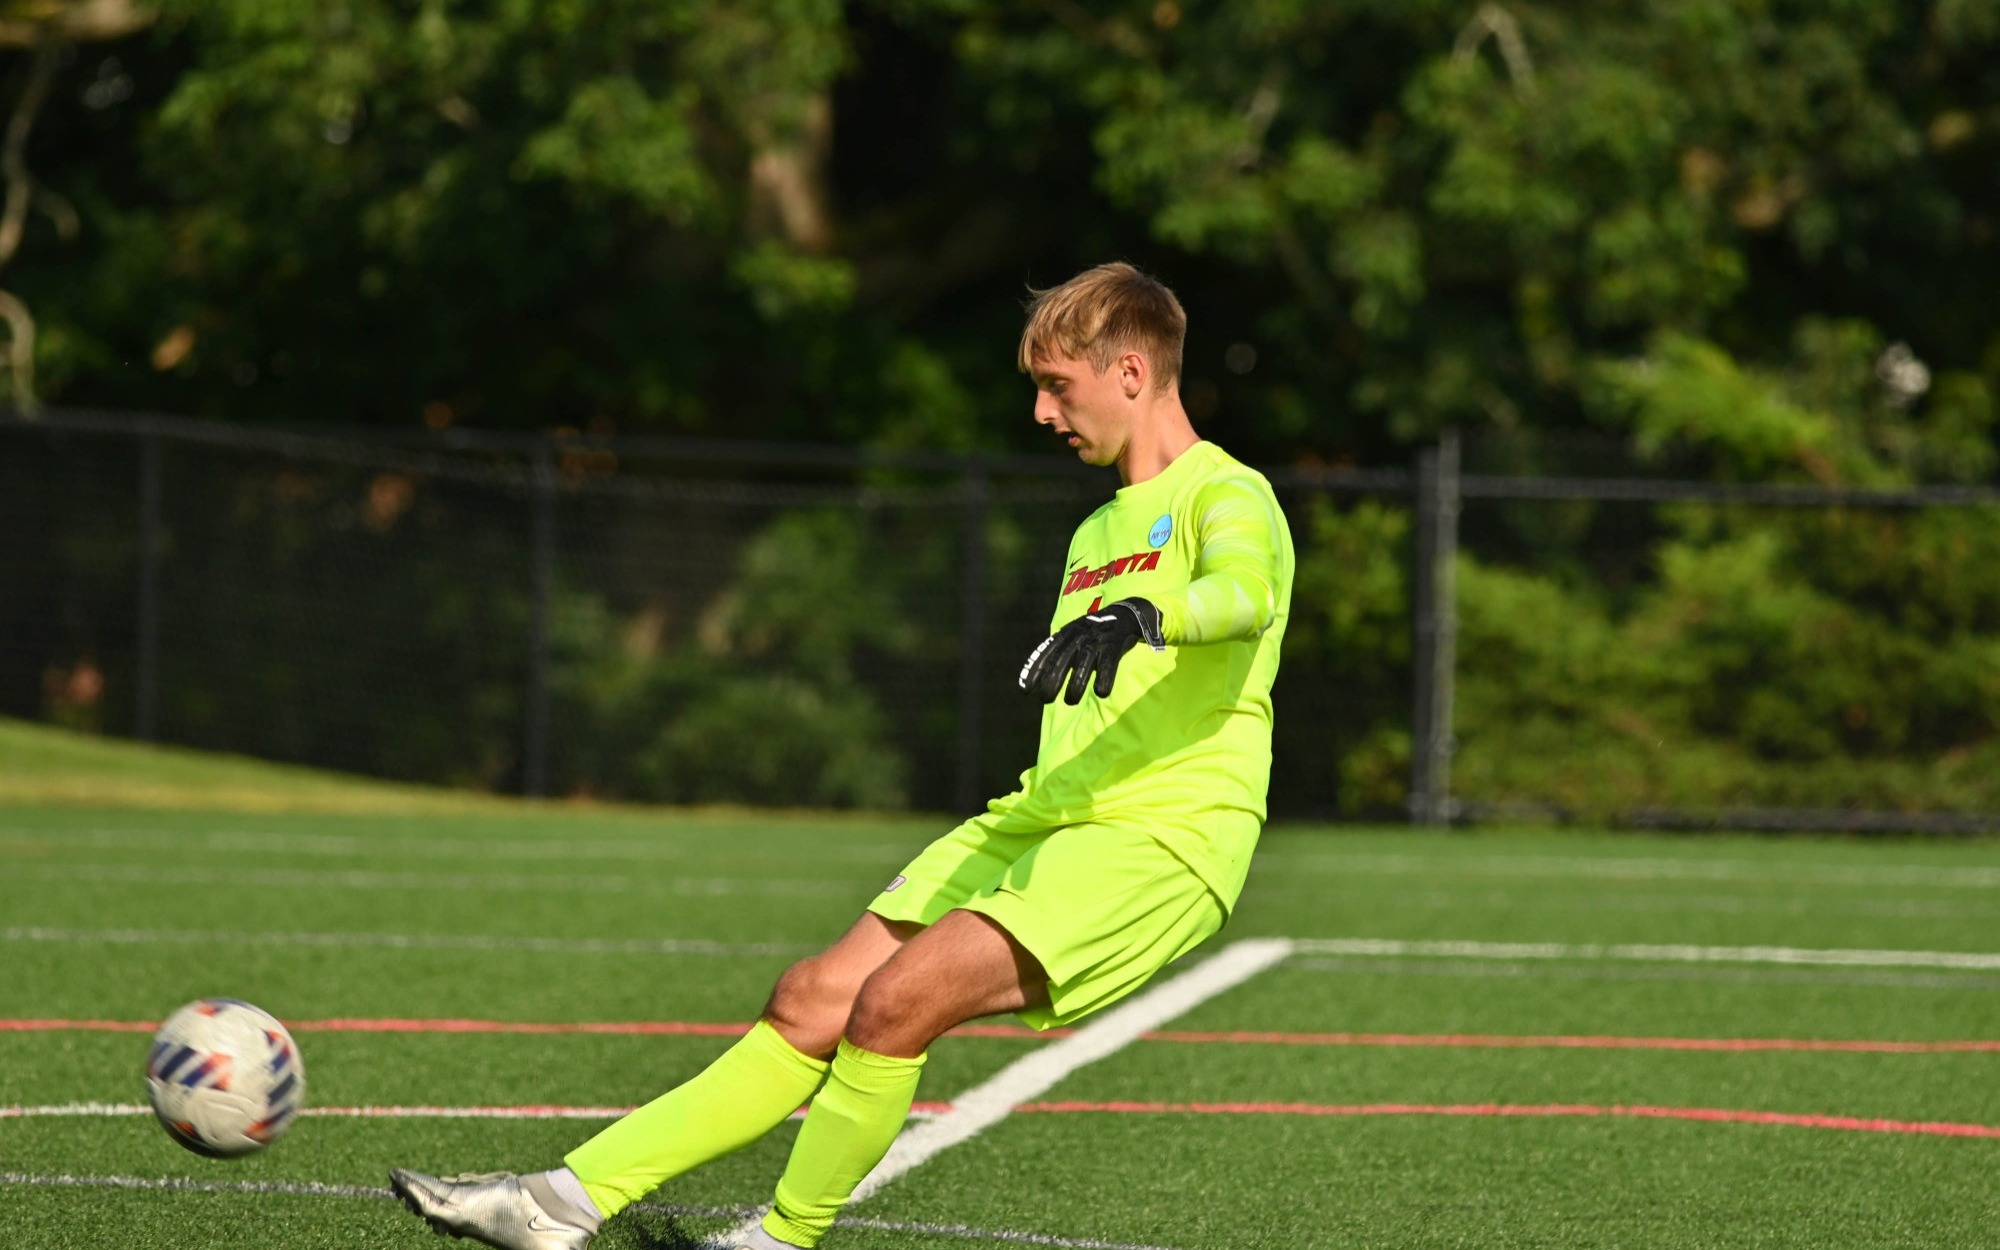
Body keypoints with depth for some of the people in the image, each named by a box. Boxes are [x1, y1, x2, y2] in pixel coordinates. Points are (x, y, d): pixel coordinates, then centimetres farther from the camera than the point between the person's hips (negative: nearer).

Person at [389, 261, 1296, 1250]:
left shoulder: (1226, 496, -5)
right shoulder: (1097, 534, 25)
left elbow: (1246, 591, -30)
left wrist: (1140, 615, -50)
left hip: (1160, 838, -8)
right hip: (1040, 826, 8)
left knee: (895, 1001, -25)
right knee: (812, 1003, -4)